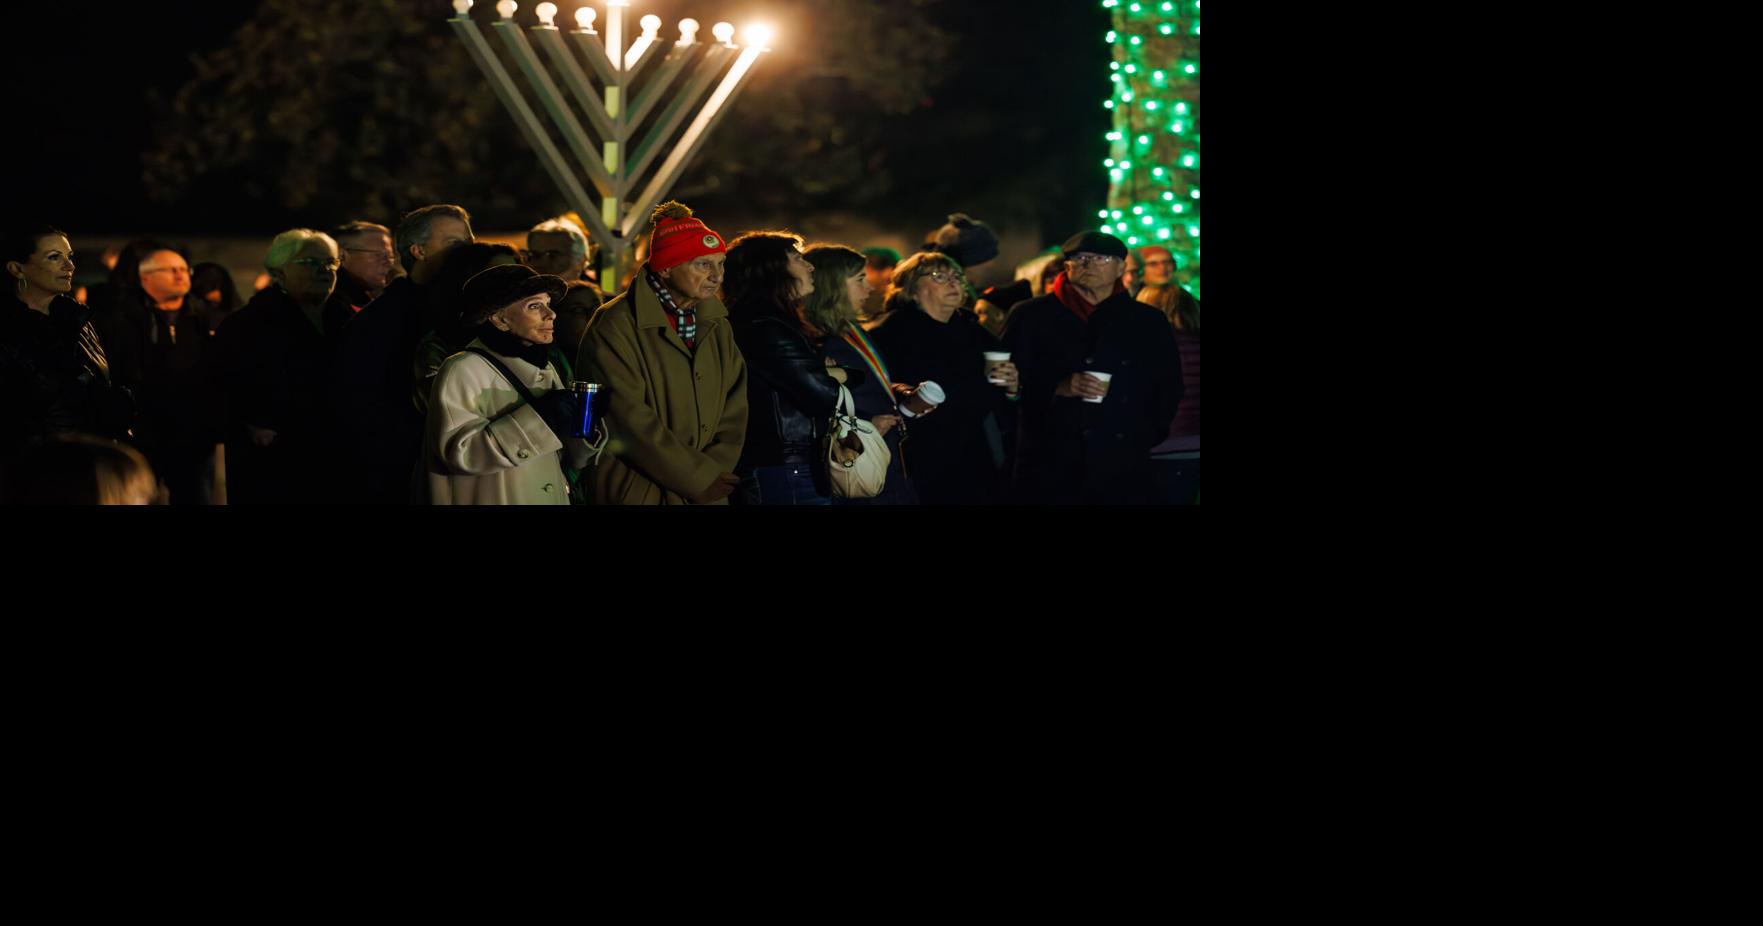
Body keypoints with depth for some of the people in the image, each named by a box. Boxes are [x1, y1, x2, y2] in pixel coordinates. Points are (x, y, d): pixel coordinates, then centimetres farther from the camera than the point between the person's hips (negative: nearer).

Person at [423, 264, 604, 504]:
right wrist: (537, 419, -27)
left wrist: (586, 421, -11)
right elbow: (458, 451, -24)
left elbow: (569, 458, 9)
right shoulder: (463, 370, -13)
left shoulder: (544, 368, 8)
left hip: (554, 498, 7)